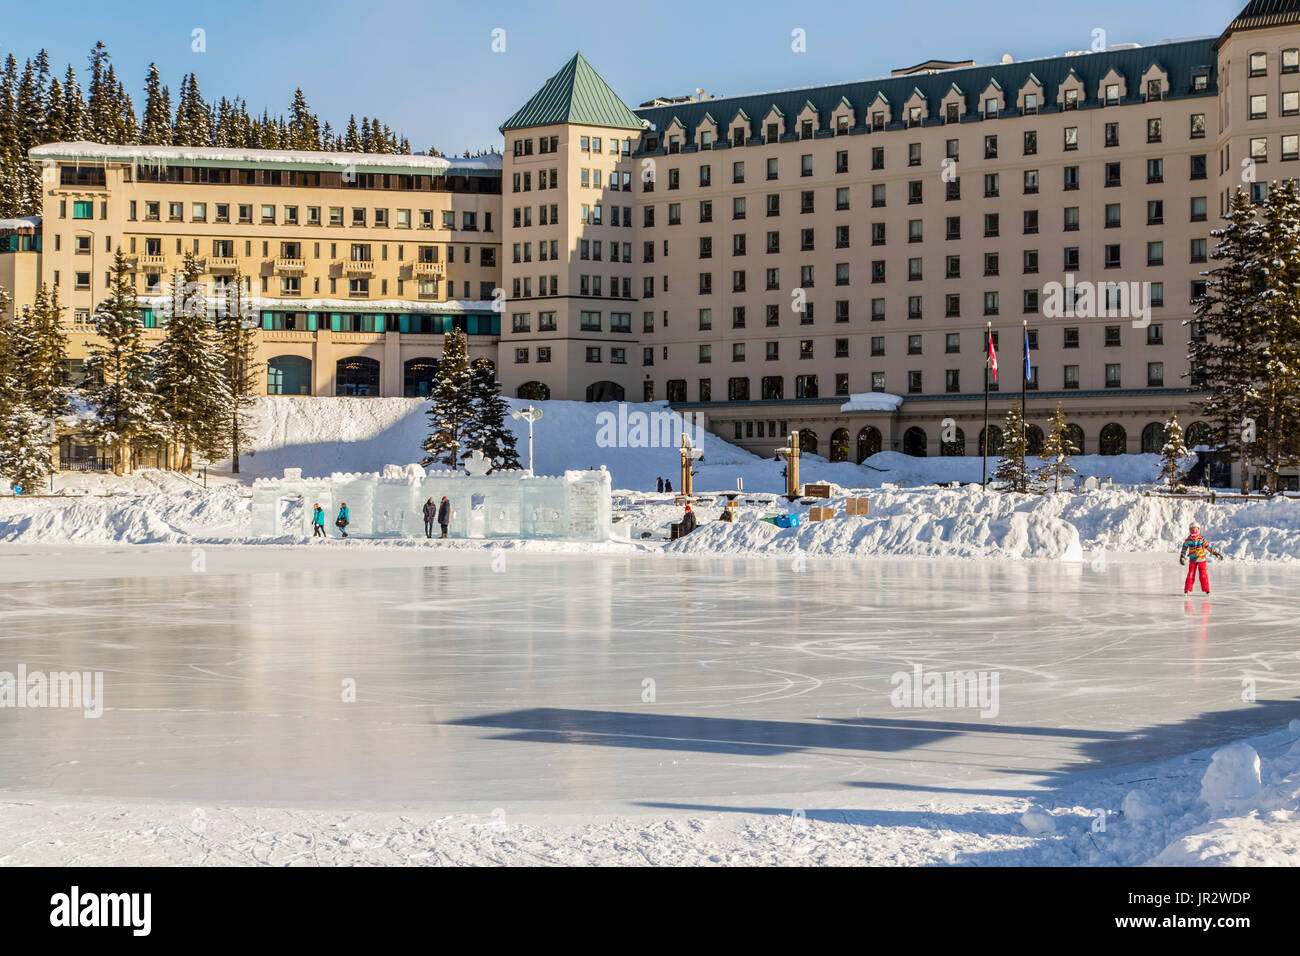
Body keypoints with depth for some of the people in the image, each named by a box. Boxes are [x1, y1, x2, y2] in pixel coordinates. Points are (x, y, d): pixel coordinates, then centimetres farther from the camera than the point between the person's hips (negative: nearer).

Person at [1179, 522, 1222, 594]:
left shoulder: (1202, 539, -7)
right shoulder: (1188, 540, -5)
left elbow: (1208, 547, -3)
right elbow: (1184, 548, 1)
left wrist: (1216, 553, -5)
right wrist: (1181, 557, -9)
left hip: (1201, 560, -1)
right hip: (1192, 560, 1)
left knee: (1203, 574, -4)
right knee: (1190, 574, -2)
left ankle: (1206, 590, 2)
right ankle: (1187, 589, 5)